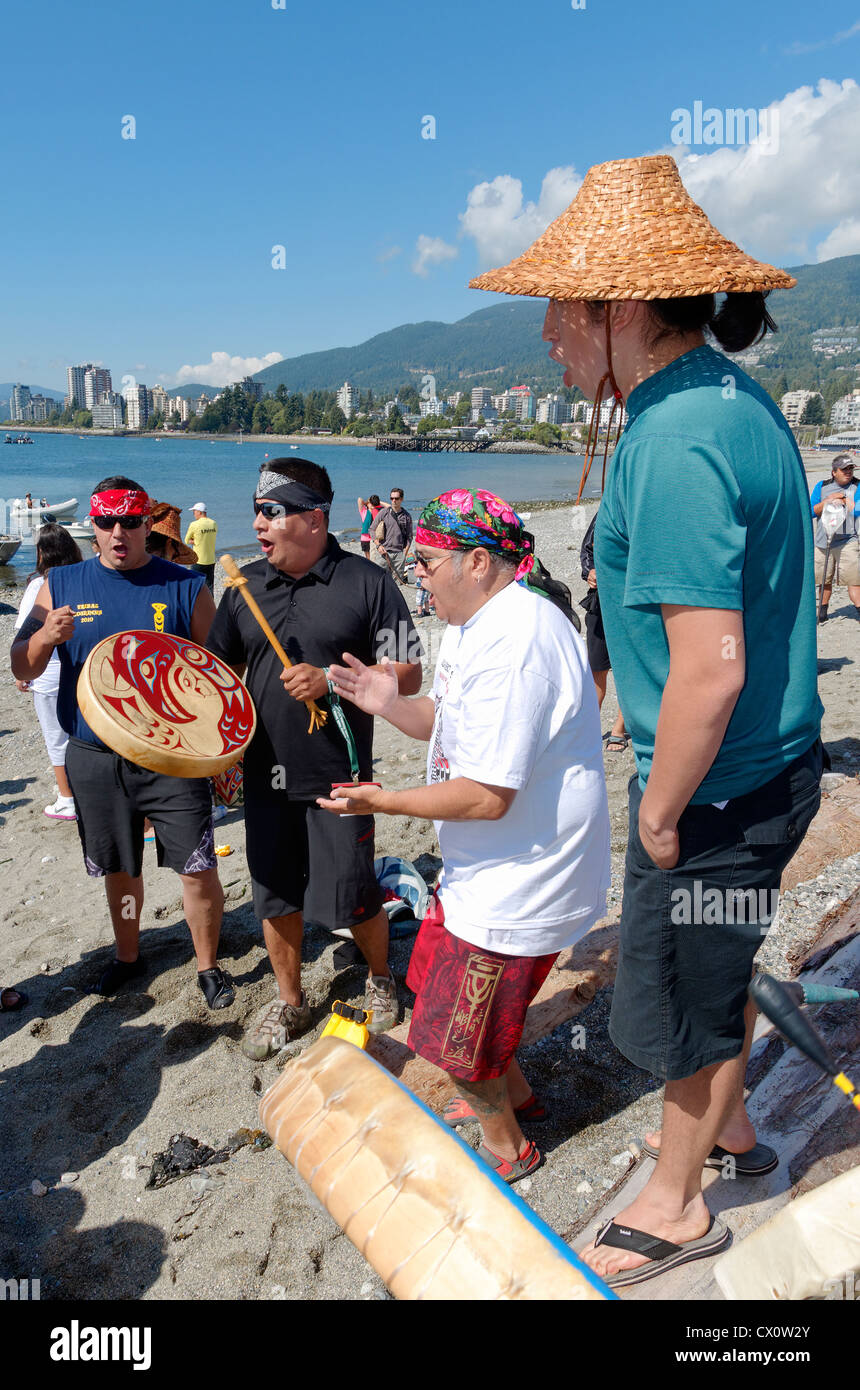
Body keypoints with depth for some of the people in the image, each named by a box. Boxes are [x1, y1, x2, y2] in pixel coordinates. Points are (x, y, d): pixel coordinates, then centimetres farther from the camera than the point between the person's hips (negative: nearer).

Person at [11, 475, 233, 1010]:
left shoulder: (185, 587, -3)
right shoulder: (61, 585, 3)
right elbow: (22, 669, 3)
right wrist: (47, 636, -20)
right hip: (94, 758, 3)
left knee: (198, 867, -1)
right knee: (118, 867, 18)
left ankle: (209, 965, 23)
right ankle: (128, 955, 41)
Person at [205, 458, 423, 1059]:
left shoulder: (366, 583, -9)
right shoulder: (245, 585, 5)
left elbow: (409, 674, -8)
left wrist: (330, 680, -20)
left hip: (337, 776, -4)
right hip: (265, 775, 4)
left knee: (350, 900, 4)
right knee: (276, 897, 14)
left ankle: (381, 978, 35)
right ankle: (289, 1002, 36)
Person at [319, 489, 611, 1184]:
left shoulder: (511, 645, -29)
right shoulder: (475, 623, 6)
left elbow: (488, 795, -30)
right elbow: (450, 723, 14)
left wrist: (387, 802, -19)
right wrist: (391, 704, -4)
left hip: (515, 883, -10)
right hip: (490, 866, 10)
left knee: (458, 1037, 7)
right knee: (462, 983, 26)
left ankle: (507, 1147, 34)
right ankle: (513, 1093, 49)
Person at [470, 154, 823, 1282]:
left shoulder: (675, 440, -26)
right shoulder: (736, 396, 7)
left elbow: (710, 669, -31)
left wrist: (662, 815, -16)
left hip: (718, 785, -9)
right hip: (773, 762, 10)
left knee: (686, 999, 11)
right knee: (713, 969, 27)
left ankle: (675, 1208, 37)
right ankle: (728, 1128, 52)